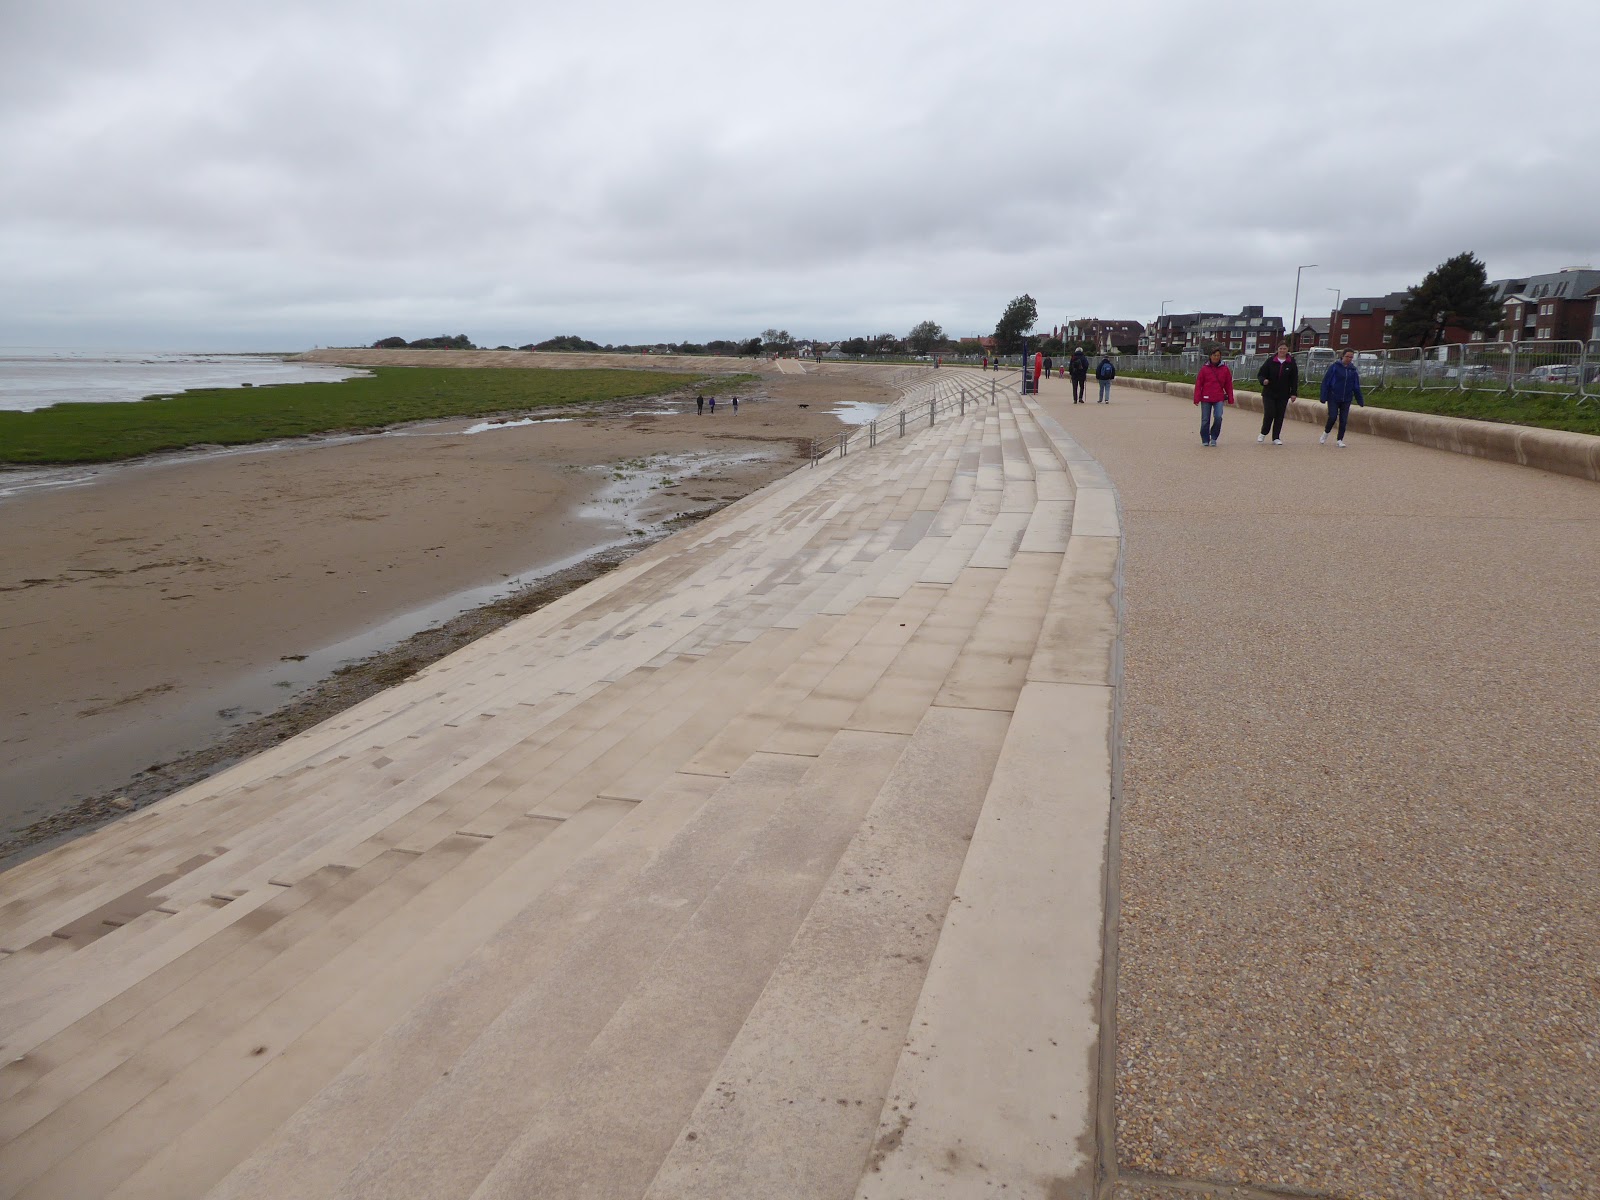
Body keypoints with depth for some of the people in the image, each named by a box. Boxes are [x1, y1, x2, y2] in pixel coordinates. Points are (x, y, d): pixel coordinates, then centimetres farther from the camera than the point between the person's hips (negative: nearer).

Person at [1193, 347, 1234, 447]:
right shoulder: (1205, 368, 1)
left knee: (1218, 417, -14)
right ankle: (1205, 440, 18)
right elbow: (1198, 384, 1)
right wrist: (1197, 398, -3)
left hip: (1219, 398, 0)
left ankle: (1214, 437, 6)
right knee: (1205, 420, 4)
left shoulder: (1224, 369, 5)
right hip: (1206, 398, 0)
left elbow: (1228, 384, 9)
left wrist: (1230, 398, 8)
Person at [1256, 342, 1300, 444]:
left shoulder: (1291, 363, 1)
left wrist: (1293, 393, -2)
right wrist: (1263, 380, -22)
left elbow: (1294, 379, 4)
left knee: (1279, 416, 3)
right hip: (1269, 393, -1)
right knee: (1269, 414, -8)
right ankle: (1263, 433, 16)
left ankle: (1276, 438, 11)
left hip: (1283, 395, 1)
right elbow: (1260, 374, 1)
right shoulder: (1270, 361, -2)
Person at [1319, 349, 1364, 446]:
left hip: (1346, 400, 3)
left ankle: (1340, 440, 12)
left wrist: (1361, 401, 10)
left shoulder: (1353, 370, 6)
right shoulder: (1335, 367, -5)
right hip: (1333, 399, -3)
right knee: (1332, 417, -12)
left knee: (1343, 420, 1)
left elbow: (1356, 387, 12)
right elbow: (1325, 382, -6)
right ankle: (1326, 433, 15)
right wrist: (1324, 397, -11)